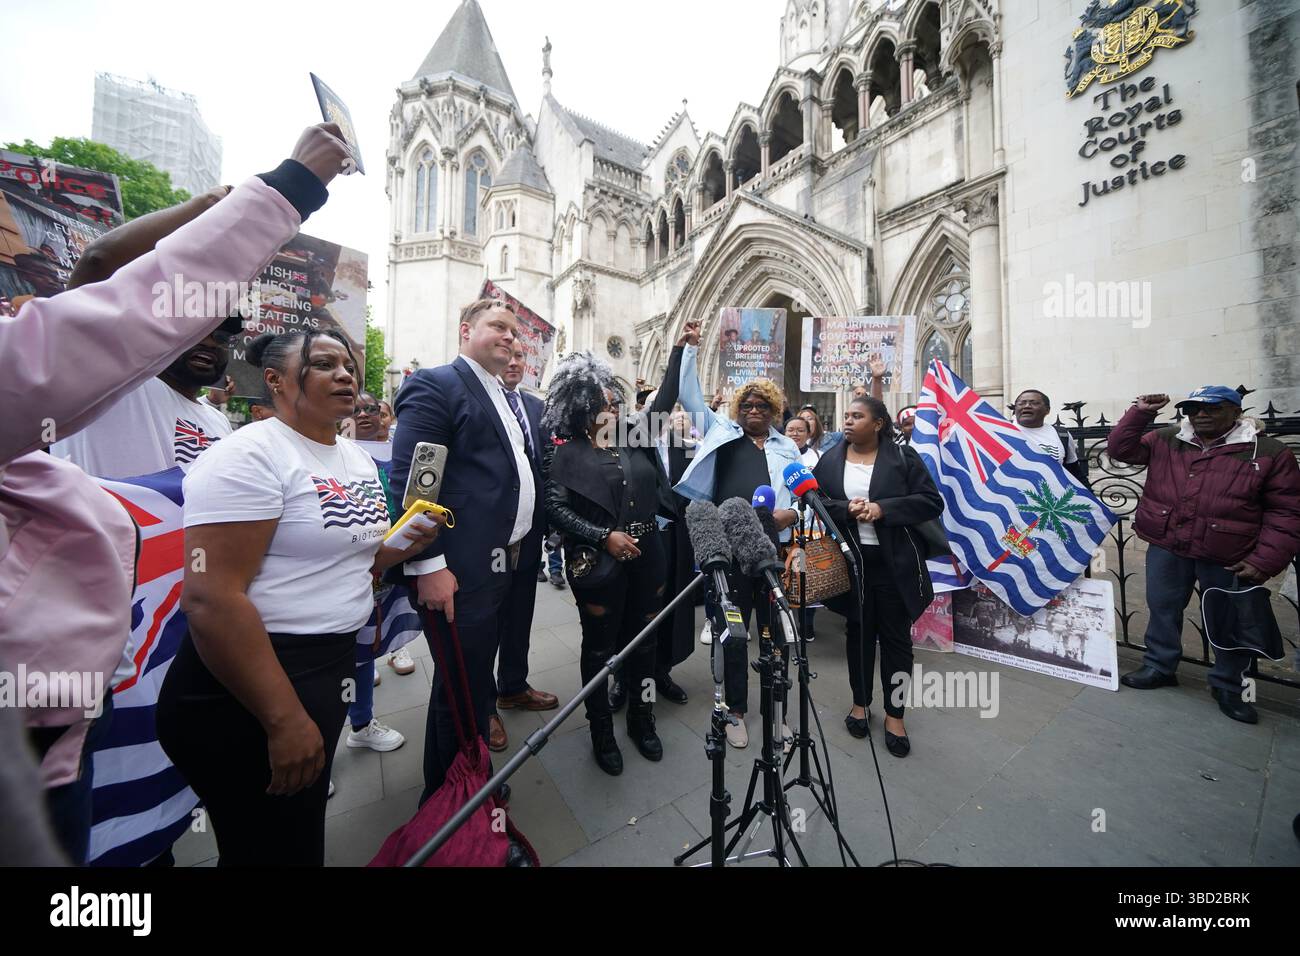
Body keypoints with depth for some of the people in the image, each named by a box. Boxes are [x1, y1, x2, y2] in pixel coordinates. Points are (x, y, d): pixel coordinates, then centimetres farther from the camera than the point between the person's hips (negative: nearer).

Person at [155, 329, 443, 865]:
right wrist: (284, 718, -23)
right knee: (279, 849, 14)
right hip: (247, 689, -8)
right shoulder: (249, 456, -18)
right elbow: (210, 599, -24)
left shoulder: (358, 459, 7)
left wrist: (408, 541, -5)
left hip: (332, 665, 8)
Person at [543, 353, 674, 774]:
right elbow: (554, 506, -12)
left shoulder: (634, 440, 7)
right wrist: (603, 536, -18)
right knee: (600, 645, 11)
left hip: (646, 556, 5)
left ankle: (641, 717, 40)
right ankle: (601, 729, 34)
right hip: (599, 561, -4)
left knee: (643, 639, 17)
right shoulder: (568, 453, -5)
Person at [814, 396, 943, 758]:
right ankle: (860, 702, 35)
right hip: (849, 562, 2)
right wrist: (846, 509, -18)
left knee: (896, 636, 10)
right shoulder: (830, 460, 4)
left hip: (894, 563, -1)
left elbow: (932, 502, -6)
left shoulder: (903, 456, -2)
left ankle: (894, 713, 28)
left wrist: (882, 508, -19)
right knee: (858, 632, 15)